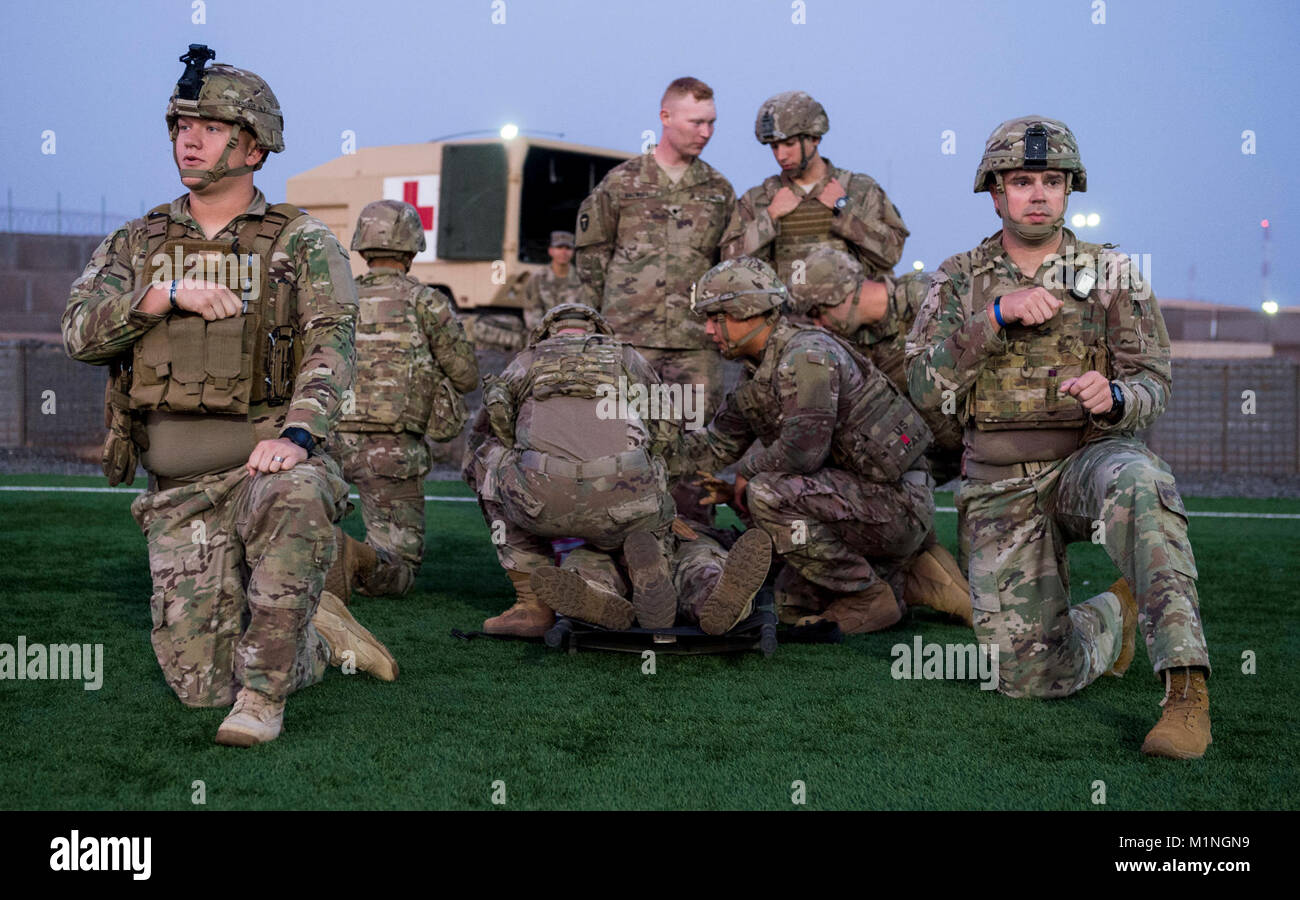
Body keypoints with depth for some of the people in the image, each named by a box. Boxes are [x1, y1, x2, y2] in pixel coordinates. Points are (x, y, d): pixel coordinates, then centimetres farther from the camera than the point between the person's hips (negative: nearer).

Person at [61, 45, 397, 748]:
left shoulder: (302, 243, 3)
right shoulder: (135, 244, 13)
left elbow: (331, 341, -12)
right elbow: (80, 332, -1)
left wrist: (296, 434, -29)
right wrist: (168, 295, -15)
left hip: (265, 458, -3)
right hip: (179, 491, 4)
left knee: (294, 498, -42)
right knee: (200, 685, -5)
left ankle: (264, 689, -27)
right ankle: (319, 640, 25)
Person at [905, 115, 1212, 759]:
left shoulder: (1112, 274, 5)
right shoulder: (959, 281, 7)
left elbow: (1152, 385, -1)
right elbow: (926, 387, -5)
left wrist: (1113, 397, -26)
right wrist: (997, 316, -19)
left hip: (1089, 457, -1)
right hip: (1000, 487, 2)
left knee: (1135, 482, -41)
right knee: (1027, 676, -10)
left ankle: (1187, 689, -43)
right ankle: (1110, 619, 25)